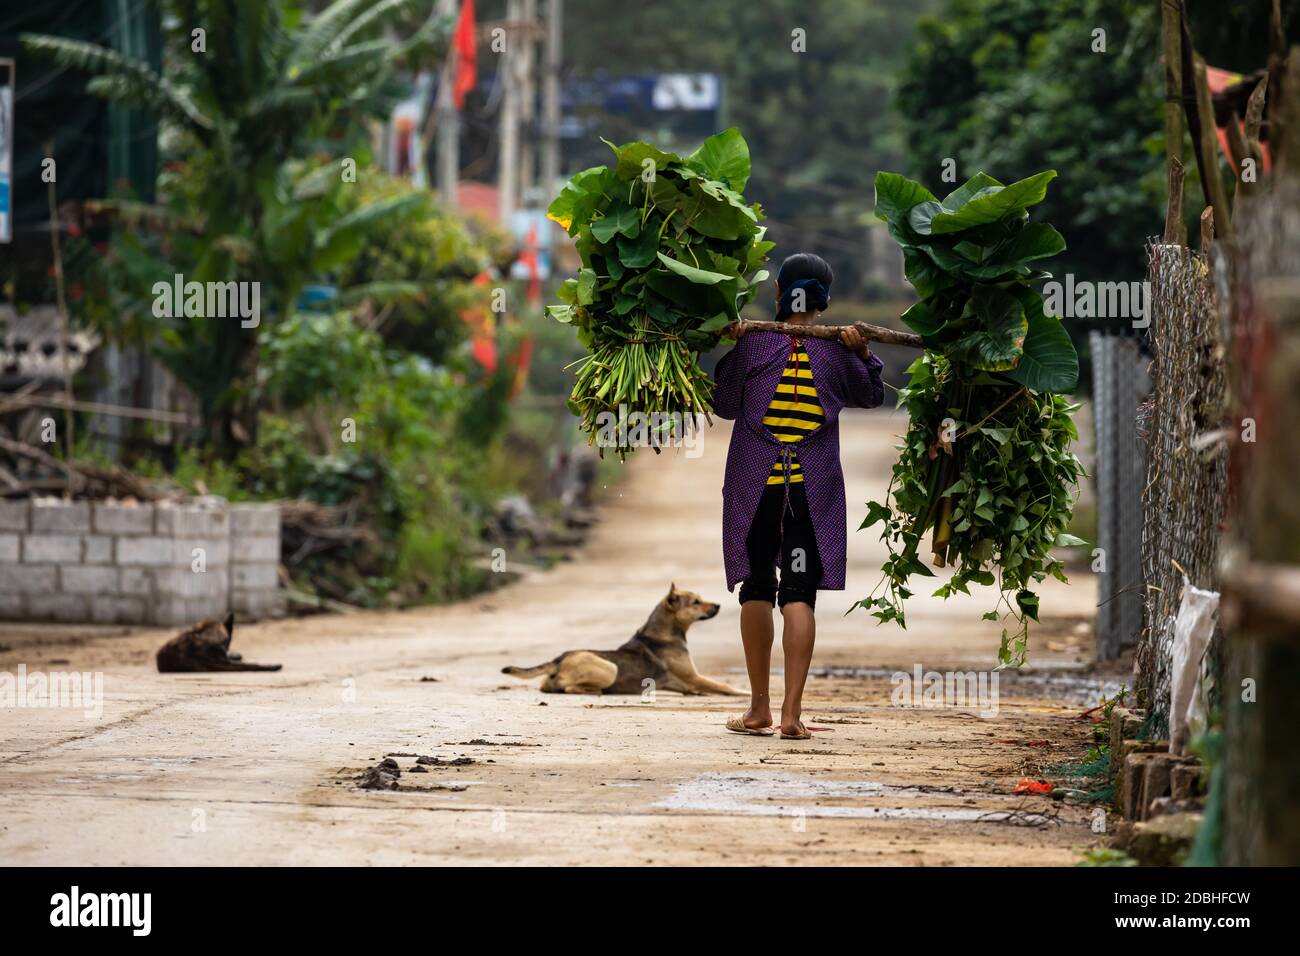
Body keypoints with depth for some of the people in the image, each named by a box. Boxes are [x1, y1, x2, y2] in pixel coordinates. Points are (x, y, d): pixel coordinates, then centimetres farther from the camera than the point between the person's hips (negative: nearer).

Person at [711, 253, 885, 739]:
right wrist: (862, 354, 5)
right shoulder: (838, 351, 0)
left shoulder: (751, 343, -5)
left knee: (756, 589, 9)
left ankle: (759, 708, 13)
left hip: (754, 484, 0)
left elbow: (725, 405, 6)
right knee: (800, 593, -1)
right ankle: (792, 712, -9)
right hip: (813, 489, 0)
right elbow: (871, 397, 17)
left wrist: (728, 349, 10)